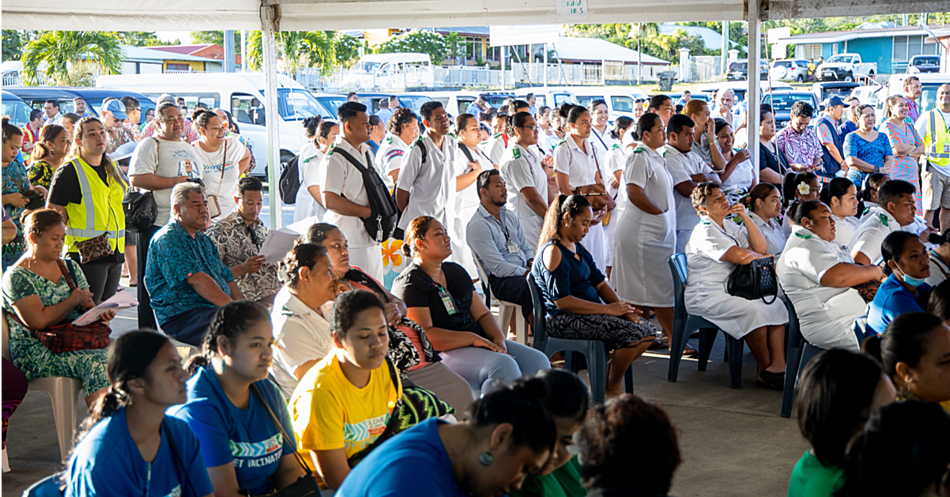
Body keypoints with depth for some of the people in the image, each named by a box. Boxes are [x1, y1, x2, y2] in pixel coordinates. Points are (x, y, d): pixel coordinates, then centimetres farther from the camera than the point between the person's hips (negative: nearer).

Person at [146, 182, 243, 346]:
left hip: (216, 310, 9)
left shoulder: (204, 240, 25)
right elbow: (196, 279, -15)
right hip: (181, 317, -9)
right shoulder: (167, 239, -4)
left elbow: (226, 277, 21)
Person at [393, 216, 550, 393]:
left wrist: (498, 339, -3)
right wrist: (472, 338, -20)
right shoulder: (409, 284, -6)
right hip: (443, 353, -8)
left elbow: (482, 314, 18)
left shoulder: (456, 271, 20)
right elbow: (424, 336, -17)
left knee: (538, 362, -11)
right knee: (504, 366, -32)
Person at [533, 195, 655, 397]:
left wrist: (621, 307, -3)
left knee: (648, 333, -3)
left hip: (591, 313, 10)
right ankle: (613, 388, -2)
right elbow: (562, 301, -20)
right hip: (564, 320, -10)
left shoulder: (579, 248, 18)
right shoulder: (553, 252, -13)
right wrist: (607, 309, -18)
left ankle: (603, 377, 9)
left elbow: (599, 283, 16)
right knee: (632, 333, -23)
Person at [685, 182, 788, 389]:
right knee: (753, 310, -28)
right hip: (706, 297, -10)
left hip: (732, 291, 10)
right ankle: (764, 372, -15)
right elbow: (741, 256, -25)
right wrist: (765, 257, -4)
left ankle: (778, 364, -11)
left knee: (776, 305, -4)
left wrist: (746, 218, -3)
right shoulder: (704, 232, -15)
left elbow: (761, 248, 5)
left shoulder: (730, 227, 14)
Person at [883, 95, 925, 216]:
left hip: (912, 172, 7)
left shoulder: (910, 127, 19)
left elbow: (922, 148, 12)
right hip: (896, 173, -7)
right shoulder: (888, 126, -4)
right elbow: (898, 148, -15)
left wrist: (907, 152, -6)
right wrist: (913, 147, 3)